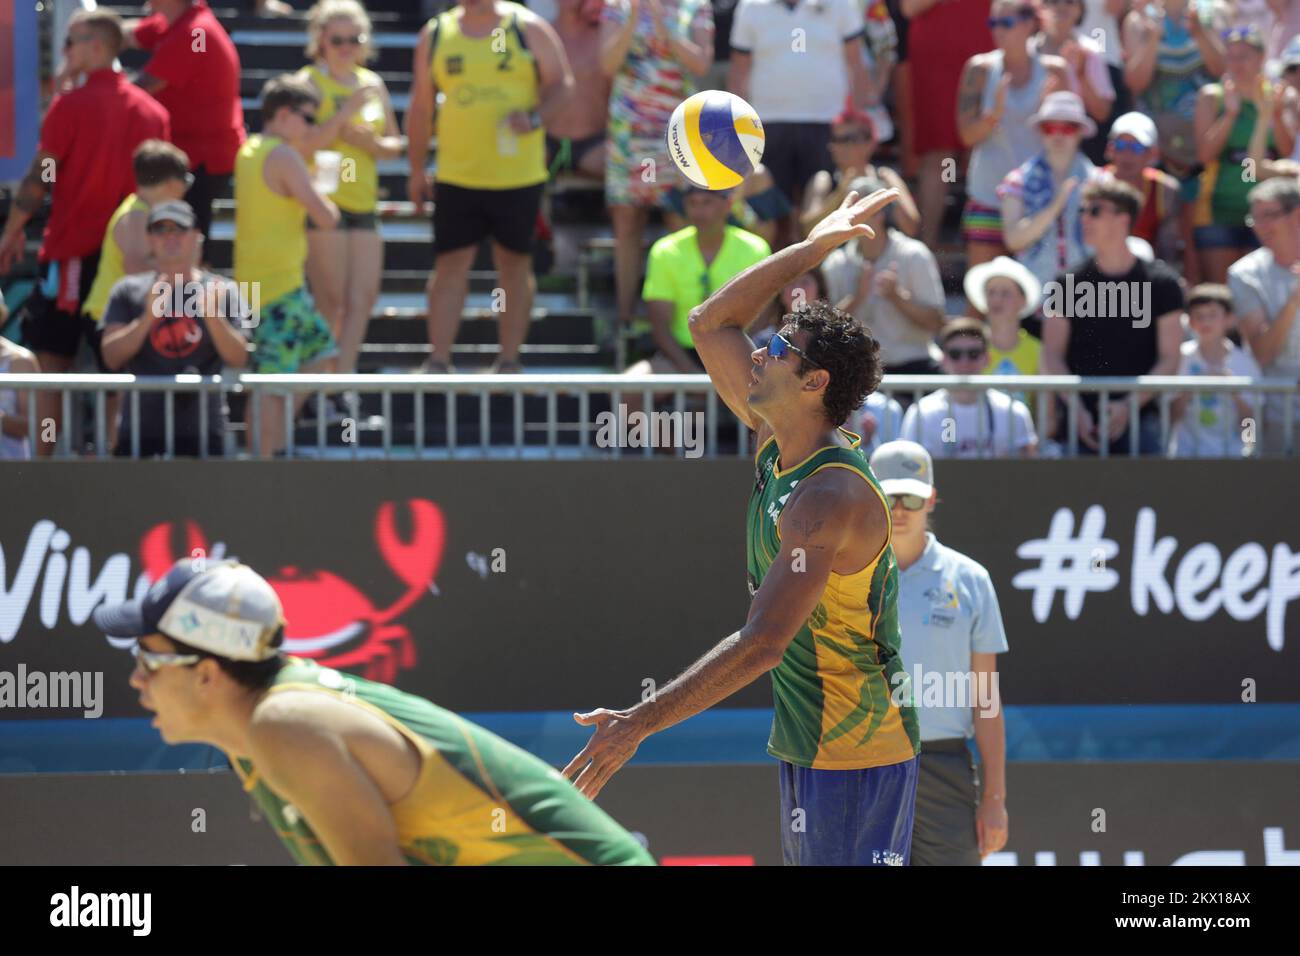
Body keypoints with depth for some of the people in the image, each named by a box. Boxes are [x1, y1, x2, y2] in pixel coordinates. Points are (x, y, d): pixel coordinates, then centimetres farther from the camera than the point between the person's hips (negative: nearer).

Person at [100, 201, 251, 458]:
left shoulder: (220, 291, 9)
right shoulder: (128, 291, 10)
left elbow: (239, 358, -1)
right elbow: (112, 357, -1)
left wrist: (212, 317, -18)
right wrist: (148, 317, -16)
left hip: (202, 433, -1)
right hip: (139, 432, 1)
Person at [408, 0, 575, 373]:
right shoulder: (435, 35, 6)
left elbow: (561, 84, 3)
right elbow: (420, 106, 12)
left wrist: (535, 118, -17)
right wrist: (417, 170, 9)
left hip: (519, 172, -1)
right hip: (456, 174, 1)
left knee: (515, 265, 7)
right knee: (451, 265, -3)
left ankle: (509, 362, 16)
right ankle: (438, 363, -1)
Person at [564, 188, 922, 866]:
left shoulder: (831, 498, -22)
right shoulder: (776, 447, 6)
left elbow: (762, 643, -29)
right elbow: (709, 323, 17)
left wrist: (638, 724, -31)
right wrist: (813, 248, 12)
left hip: (856, 759, -9)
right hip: (806, 749, 9)